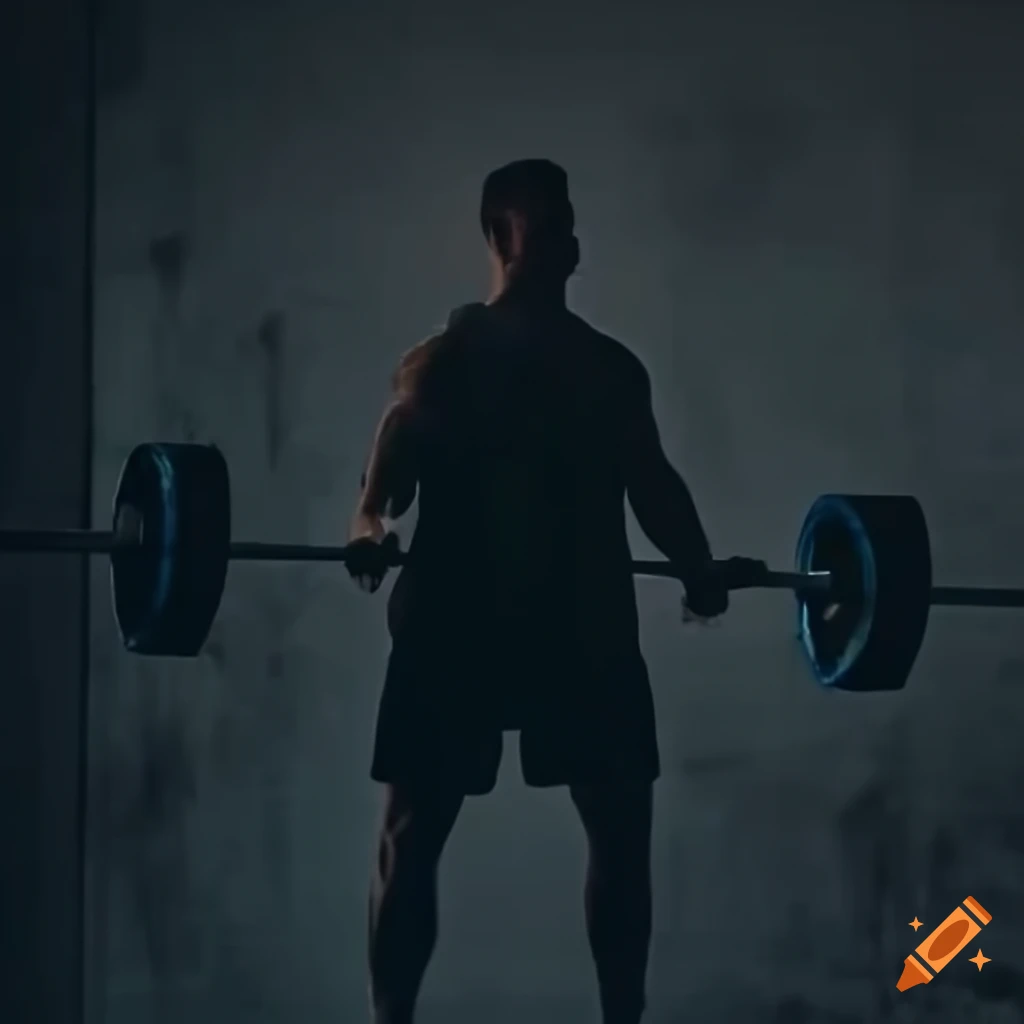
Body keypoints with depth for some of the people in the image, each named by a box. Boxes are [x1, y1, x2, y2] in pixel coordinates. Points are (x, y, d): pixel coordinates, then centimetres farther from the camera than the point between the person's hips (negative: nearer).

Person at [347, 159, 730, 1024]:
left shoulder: (611, 369, 14)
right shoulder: (444, 361, 2)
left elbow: (651, 483, 18)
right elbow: (395, 466, -9)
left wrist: (698, 568, 5)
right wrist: (370, 529, -29)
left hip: (585, 617, 4)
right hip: (458, 617, -4)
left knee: (623, 824, 4)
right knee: (413, 829, -4)